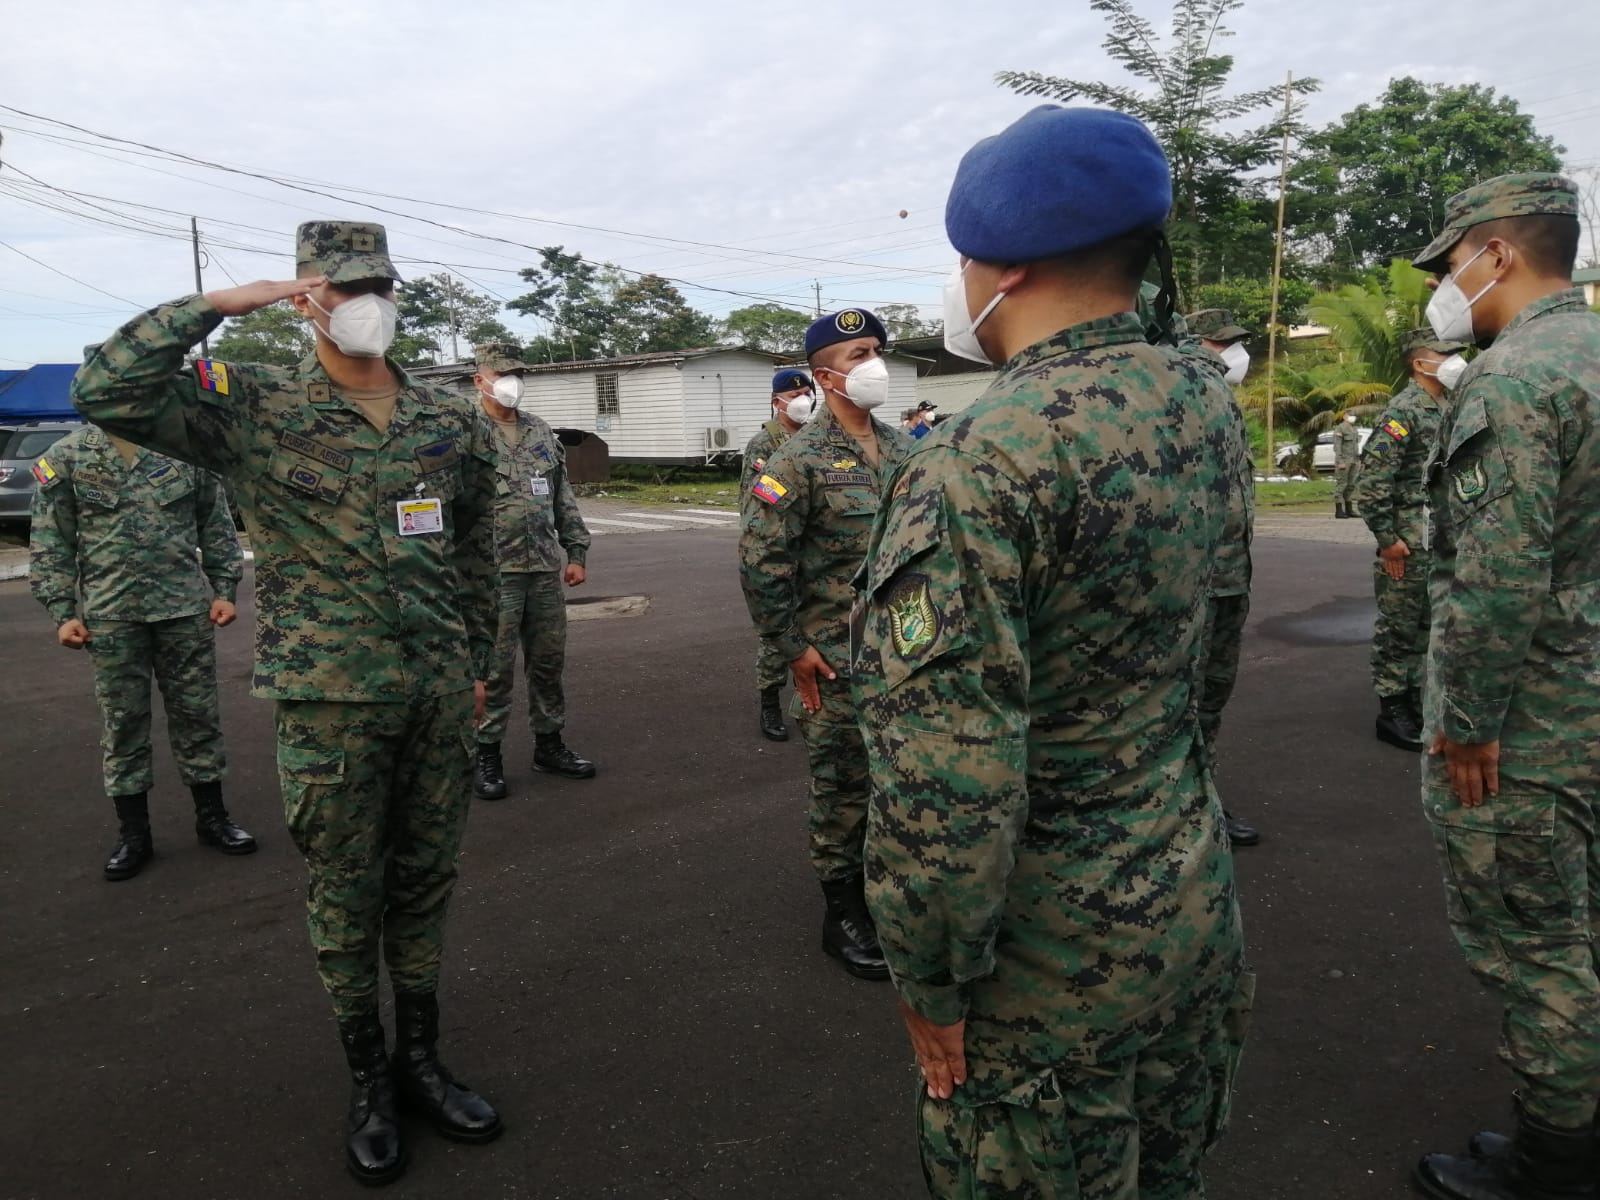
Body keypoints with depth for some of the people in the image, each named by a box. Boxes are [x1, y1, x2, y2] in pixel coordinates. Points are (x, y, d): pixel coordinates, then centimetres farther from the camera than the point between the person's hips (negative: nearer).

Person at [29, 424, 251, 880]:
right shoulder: (67, 457, 3)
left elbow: (217, 529, 8)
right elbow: (50, 544, 3)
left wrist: (224, 590, 1)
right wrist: (63, 613, -3)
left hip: (186, 608, 1)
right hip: (110, 615, 0)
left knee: (197, 713, 8)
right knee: (123, 720, 7)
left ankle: (211, 817, 22)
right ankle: (133, 834, 19)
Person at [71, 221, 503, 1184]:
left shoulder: (453, 422, 6)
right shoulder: (256, 409, -4)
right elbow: (108, 392, -18)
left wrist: (477, 661, 14)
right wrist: (216, 305, -15)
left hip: (440, 697, 4)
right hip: (329, 699, -3)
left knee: (425, 886, 14)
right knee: (346, 899, 9)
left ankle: (422, 1061, 32)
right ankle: (368, 1080, 29)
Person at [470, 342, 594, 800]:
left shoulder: (541, 432, 14)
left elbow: (563, 497, 17)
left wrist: (576, 551, 12)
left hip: (545, 569, 6)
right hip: (494, 572, -6)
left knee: (548, 660, 12)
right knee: (494, 668, 1)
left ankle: (549, 744, 26)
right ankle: (486, 754, 14)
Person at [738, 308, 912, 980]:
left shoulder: (902, 450, 9)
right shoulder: (801, 459, -11)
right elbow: (760, 558, -14)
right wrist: (793, 648, -13)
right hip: (838, 658, -6)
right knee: (845, 787, 5)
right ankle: (843, 916, 22)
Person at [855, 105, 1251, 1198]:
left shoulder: (976, 464, -26)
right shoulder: (1207, 402, -3)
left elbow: (944, 789, -29)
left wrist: (932, 984, -12)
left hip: (1053, 955, -7)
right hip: (1199, 900, 7)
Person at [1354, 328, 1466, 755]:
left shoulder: (1441, 410, 14)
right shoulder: (1404, 411, -13)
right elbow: (1372, 479, -19)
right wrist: (1386, 538, -19)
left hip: (1440, 542, 9)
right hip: (1408, 543, -9)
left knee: (1427, 625, 15)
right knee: (1398, 628, -1)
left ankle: (1417, 705, 26)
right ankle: (1391, 712, 8)